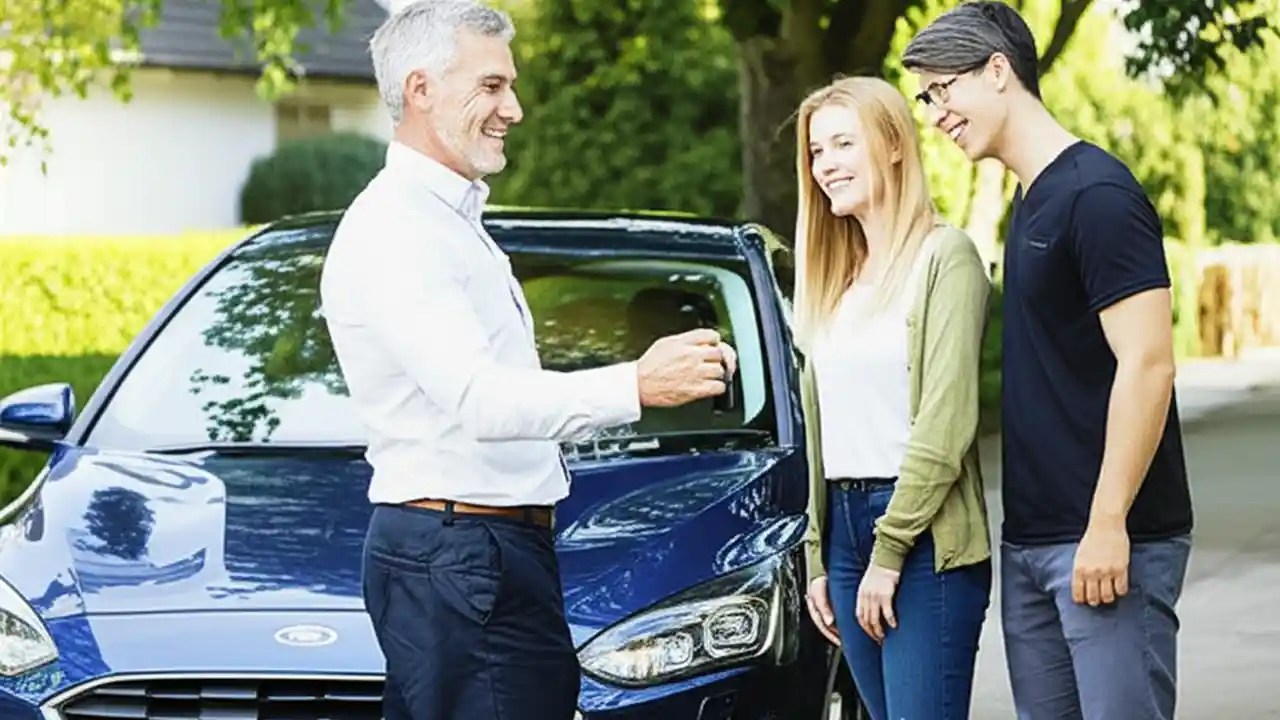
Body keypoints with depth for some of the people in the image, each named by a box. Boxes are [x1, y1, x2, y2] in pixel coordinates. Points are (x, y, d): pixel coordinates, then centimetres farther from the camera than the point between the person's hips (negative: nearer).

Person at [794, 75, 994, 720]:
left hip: (924, 538, -7)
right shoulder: (834, 275, 18)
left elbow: (946, 424, -13)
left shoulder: (944, 256, -6)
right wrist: (817, 557, 12)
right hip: (845, 523, 7)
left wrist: (889, 549, -15)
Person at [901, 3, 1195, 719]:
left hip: (1106, 542, -9)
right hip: (1031, 539, 9)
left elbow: (1146, 366, -18)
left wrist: (1107, 525, -20)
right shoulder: (1030, 203, 15)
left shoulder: (1097, 195, -13)